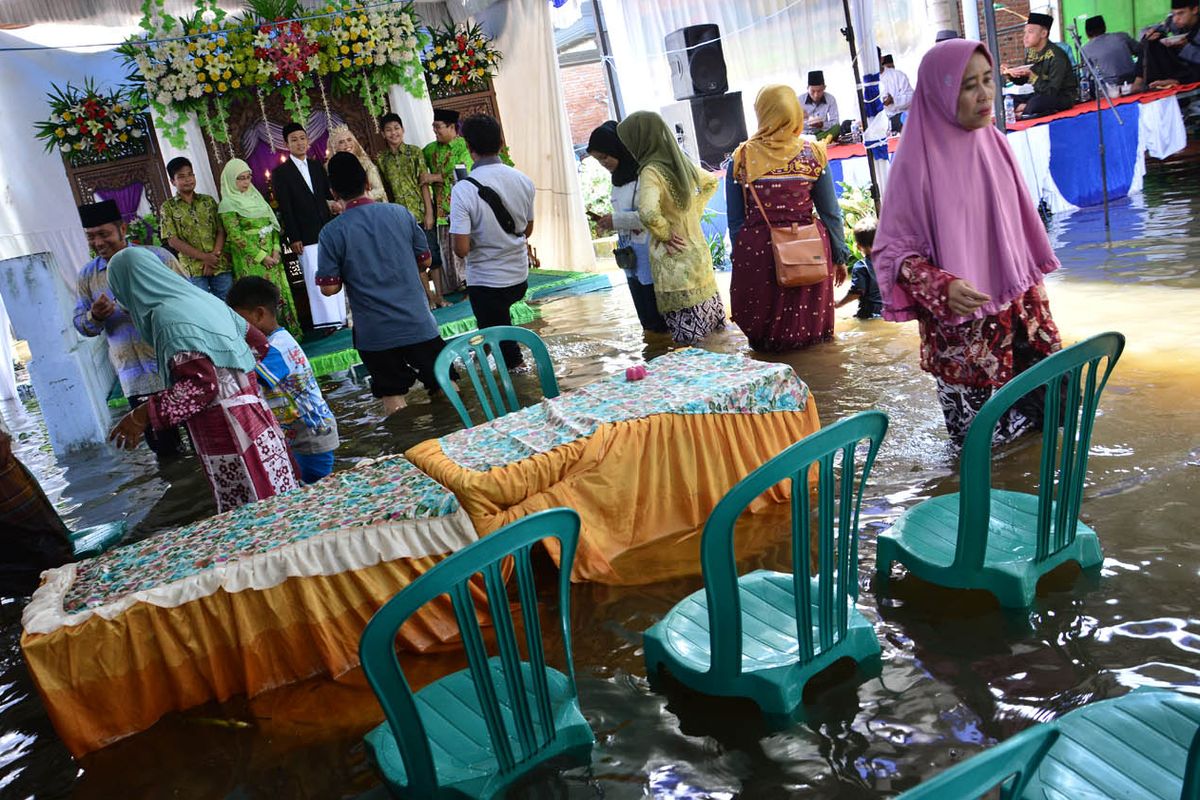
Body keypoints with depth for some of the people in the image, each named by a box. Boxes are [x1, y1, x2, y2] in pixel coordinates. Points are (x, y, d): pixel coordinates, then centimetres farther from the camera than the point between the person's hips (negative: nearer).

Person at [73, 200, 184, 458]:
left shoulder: (157, 257, 0)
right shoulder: (87, 276, 10)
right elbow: (80, 324, 11)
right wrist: (94, 317, -11)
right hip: (134, 377, 3)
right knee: (163, 447, 6)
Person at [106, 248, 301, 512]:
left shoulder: (169, 317, -15)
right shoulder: (202, 299, 10)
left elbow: (200, 386, -22)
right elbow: (259, 344, 15)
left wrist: (141, 415, -17)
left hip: (227, 432, -9)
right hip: (251, 417, 9)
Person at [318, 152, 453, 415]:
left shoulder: (332, 233, -9)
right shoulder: (401, 213, -2)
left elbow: (329, 287, -8)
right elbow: (425, 260, 8)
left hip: (375, 334, -2)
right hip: (418, 323, 2)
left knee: (393, 396, 11)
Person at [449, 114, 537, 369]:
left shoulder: (464, 190, -21)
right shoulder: (523, 180, -4)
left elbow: (461, 249, -22)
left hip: (486, 281, -6)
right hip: (520, 276, 6)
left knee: (501, 342, 11)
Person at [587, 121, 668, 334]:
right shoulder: (619, 178, 12)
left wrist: (617, 220, -20)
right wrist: (609, 223, -4)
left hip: (651, 259, -8)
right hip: (631, 259, 8)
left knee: (660, 321, -1)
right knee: (647, 320, 14)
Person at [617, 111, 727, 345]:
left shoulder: (651, 171, -16)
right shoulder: (681, 161, 6)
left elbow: (648, 214, -32)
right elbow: (711, 182, 26)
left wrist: (665, 234, -14)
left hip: (674, 263, -8)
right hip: (698, 252, 8)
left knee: (690, 343, -3)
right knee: (714, 337, 14)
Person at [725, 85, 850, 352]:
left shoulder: (740, 159, -3)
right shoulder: (813, 154, -1)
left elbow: (735, 220, 0)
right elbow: (830, 212, 2)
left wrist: (740, 257, 10)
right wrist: (840, 257, 10)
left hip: (757, 250, 0)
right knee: (807, 309, 18)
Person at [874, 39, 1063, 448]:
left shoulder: (993, 143, 3)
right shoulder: (917, 161, -15)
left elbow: (1022, 229, 14)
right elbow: (892, 251, -14)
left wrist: (1037, 302, 16)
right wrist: (942, 288, -30)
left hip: (1018, 317, 6)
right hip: (960, 330, -6)